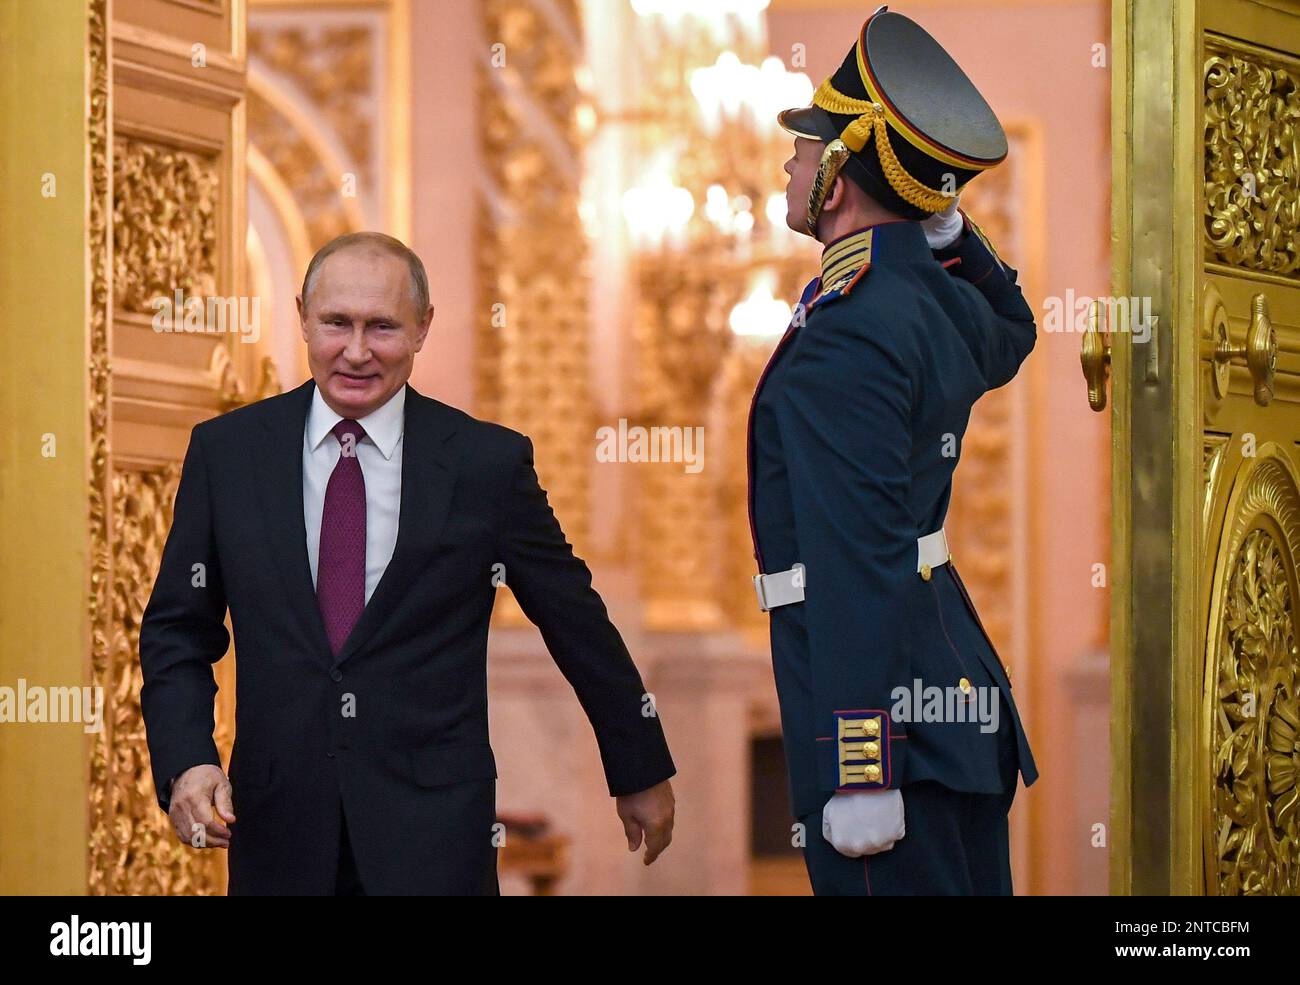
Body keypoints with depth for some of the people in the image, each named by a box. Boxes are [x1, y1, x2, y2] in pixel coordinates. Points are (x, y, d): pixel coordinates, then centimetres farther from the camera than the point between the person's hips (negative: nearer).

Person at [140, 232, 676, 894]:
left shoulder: (486, 462, 0)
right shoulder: (226, 452, 4)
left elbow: (575, 620, 10)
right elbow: (176, 632, 8)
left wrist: (641, 773, 18)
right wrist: (186, 763, -10)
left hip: (433, 832, -2)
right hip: (280, 829, 2)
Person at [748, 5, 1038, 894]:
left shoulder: (846, 336, -18)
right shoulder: (945, 304, 10)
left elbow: (860, 565, -23)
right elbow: (1010, 336, 38)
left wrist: (860, 776, -24)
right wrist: (947, 228, 20)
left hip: (886, 709, -10)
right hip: (959, 689, 10)